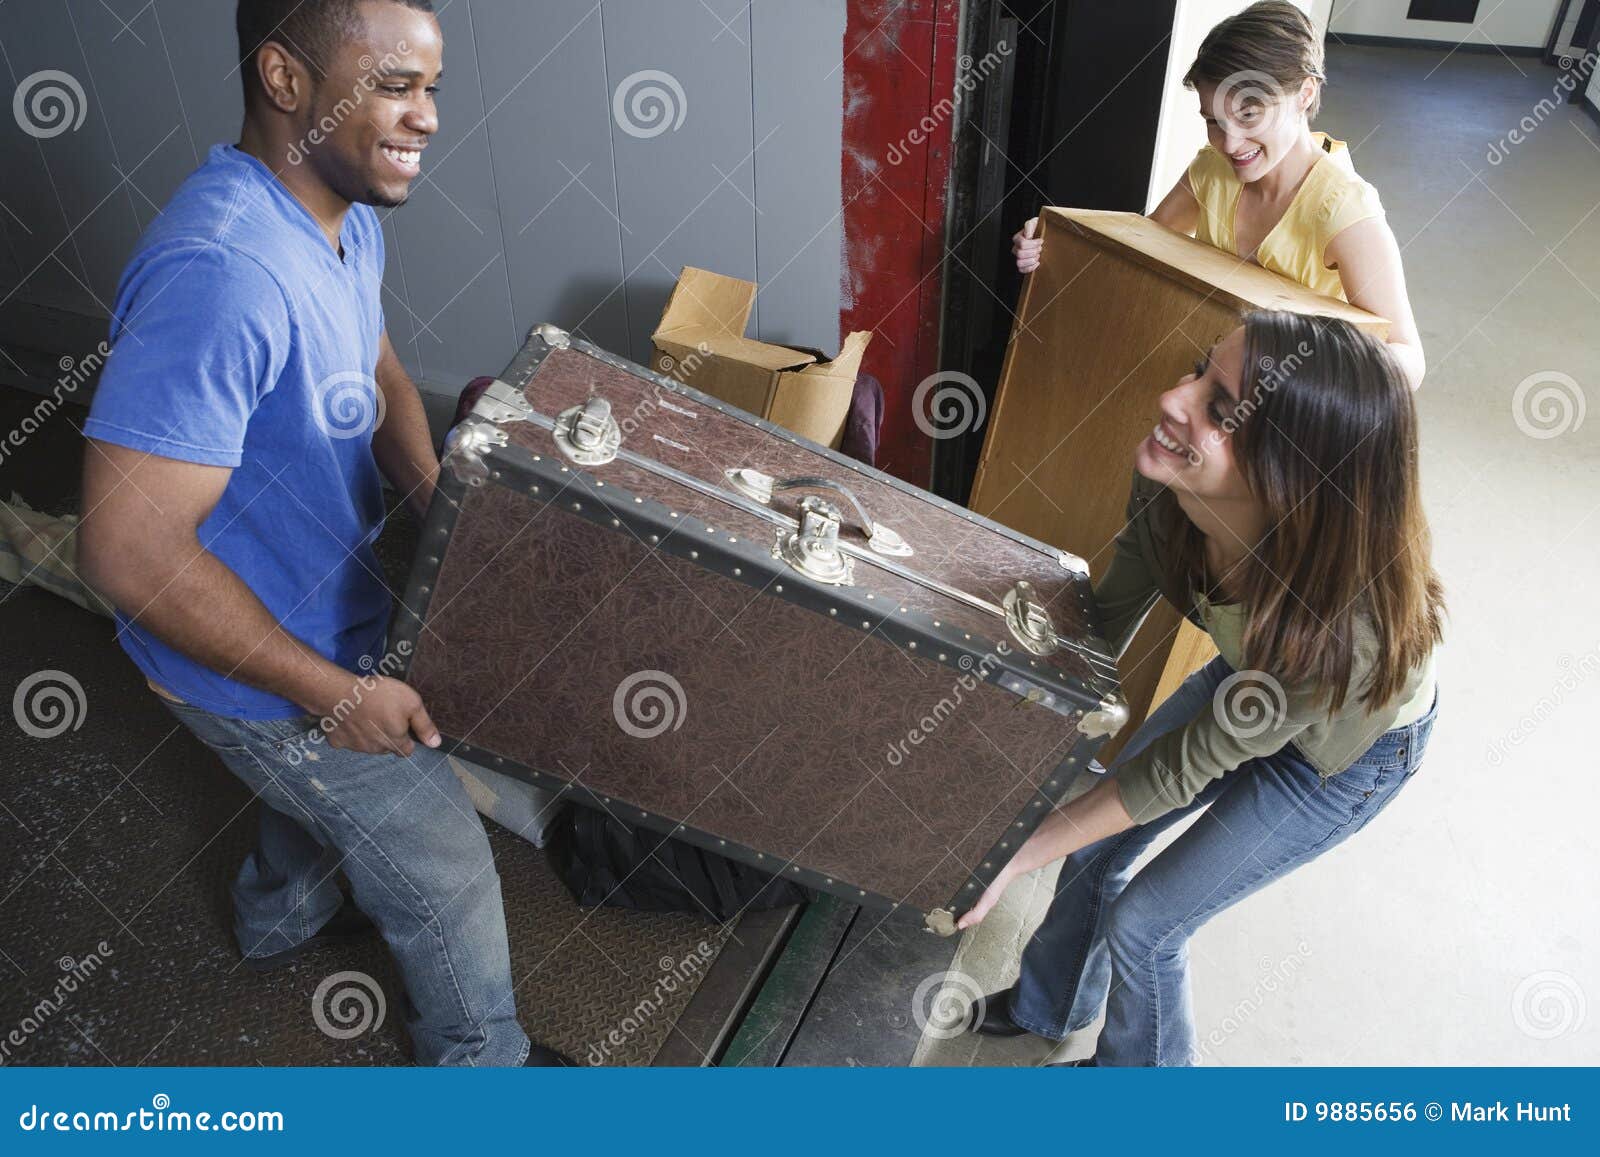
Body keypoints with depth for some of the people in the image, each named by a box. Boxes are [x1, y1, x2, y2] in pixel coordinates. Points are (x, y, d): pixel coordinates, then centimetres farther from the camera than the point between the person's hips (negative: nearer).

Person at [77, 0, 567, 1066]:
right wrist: (335, 693, -26)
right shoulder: (219, 274, -37)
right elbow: (127, 548, -35)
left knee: (320, 784, 35)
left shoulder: (345, 217, -5)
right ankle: (483, 1058, 37)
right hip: (256, 671, -9)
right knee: (446, 869, 9)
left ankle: (280, 920, 65)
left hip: (320, 613, 9)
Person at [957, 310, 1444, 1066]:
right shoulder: (1170, 483, -32)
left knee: (1142, 924, 2)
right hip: (1246, 681, 5)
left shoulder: (1344, 622, -44)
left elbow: (1187, 766, -30)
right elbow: (1114, 612, -11)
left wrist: (1016, 857, -24)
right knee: (1097, 844, 15)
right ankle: (1046, 1007, 46)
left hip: (1349, 747, -5)